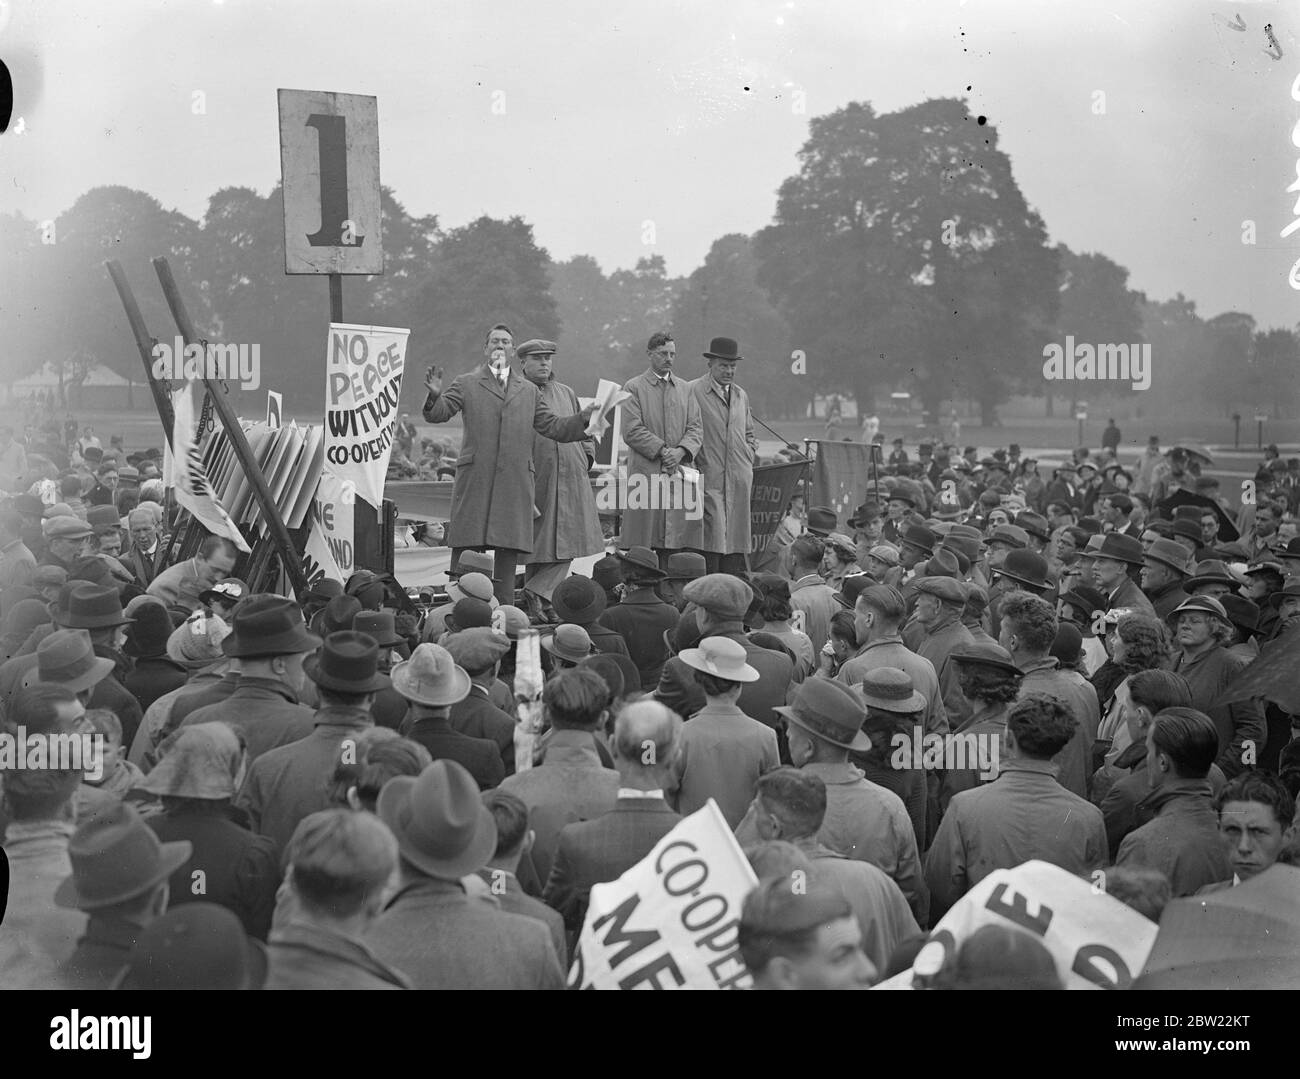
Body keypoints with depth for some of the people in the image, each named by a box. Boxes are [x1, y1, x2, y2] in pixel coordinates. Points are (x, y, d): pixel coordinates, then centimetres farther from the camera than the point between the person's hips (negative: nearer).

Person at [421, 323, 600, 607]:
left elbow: (552, 427, 18)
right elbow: (437, 414, -1)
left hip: (516, 480, 3)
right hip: (475, 477, -2)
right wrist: (434, 396, -22)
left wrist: (582, 419, 2)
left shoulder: (528, 391, 21)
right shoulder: (466, 384, 11)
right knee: (466, 546, -4)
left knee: (509, 549, 1)